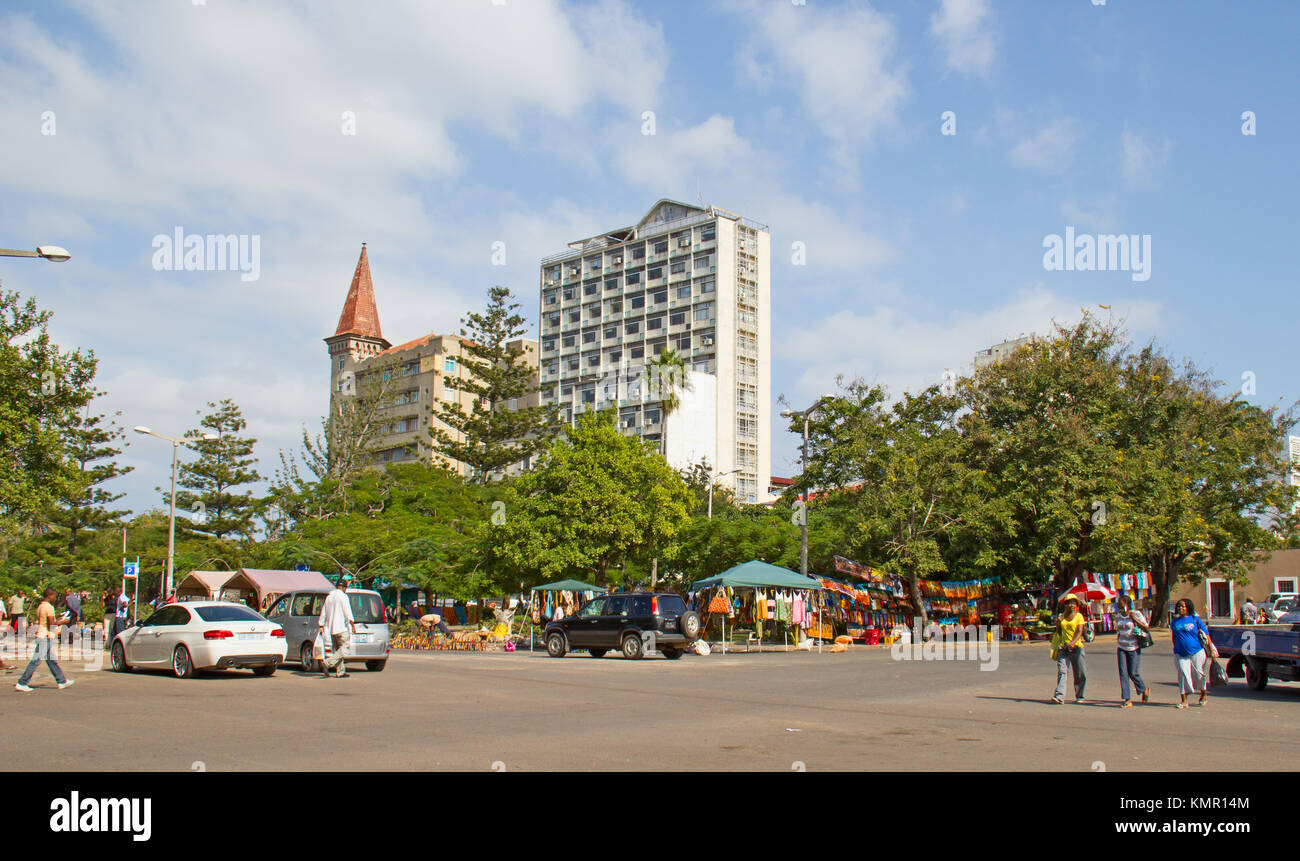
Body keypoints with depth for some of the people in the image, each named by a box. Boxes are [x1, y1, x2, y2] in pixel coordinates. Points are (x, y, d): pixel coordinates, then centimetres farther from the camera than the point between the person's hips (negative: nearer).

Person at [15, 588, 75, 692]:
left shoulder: (40, 606, 14)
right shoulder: (49, 607, -14)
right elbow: (51, 624, -19)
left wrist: (57, 620, 19)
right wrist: (63, 622, -5)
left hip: (40, 635, 10)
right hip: (46, 637, -10)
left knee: (51, 661, 12)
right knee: (35, 661, -6)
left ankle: (62, 681, 18)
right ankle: (21, 683, -4)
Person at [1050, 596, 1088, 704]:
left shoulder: (1079, 616, 1)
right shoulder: (1062, 616, 12)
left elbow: (1080, 632, -12)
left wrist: (1073, 642, -28)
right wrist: (1058, 624, 1)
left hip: (1076, 647, -2)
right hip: (1063, 647, 2)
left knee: (1080, 674, 3)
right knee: (1061, 671, -11)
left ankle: (1079, 696, 20)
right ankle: (1059, 696, -19)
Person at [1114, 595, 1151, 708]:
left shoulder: (1136, 614, -6)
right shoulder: (1118, 616, 10)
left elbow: (1147, 628, -9)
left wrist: (1135, 619, -19)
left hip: (1134, 648, -5)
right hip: (1121, 648, 5)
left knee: (1133, 673, -4)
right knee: (1123, 673, -4)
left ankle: (1144, 690, 27)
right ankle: (1127, 700, -3)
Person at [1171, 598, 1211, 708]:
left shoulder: (1196, 619, 1)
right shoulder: (1175, 622, 10)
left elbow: (1206, 635, 2)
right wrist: (1175, 649, 14)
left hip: (1196, 652, -2)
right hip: (1180, 654, 2)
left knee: (1199, 674, 7)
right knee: (1183, 674, -5)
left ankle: (1204, 695, 33)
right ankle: (1184, 700, -1)